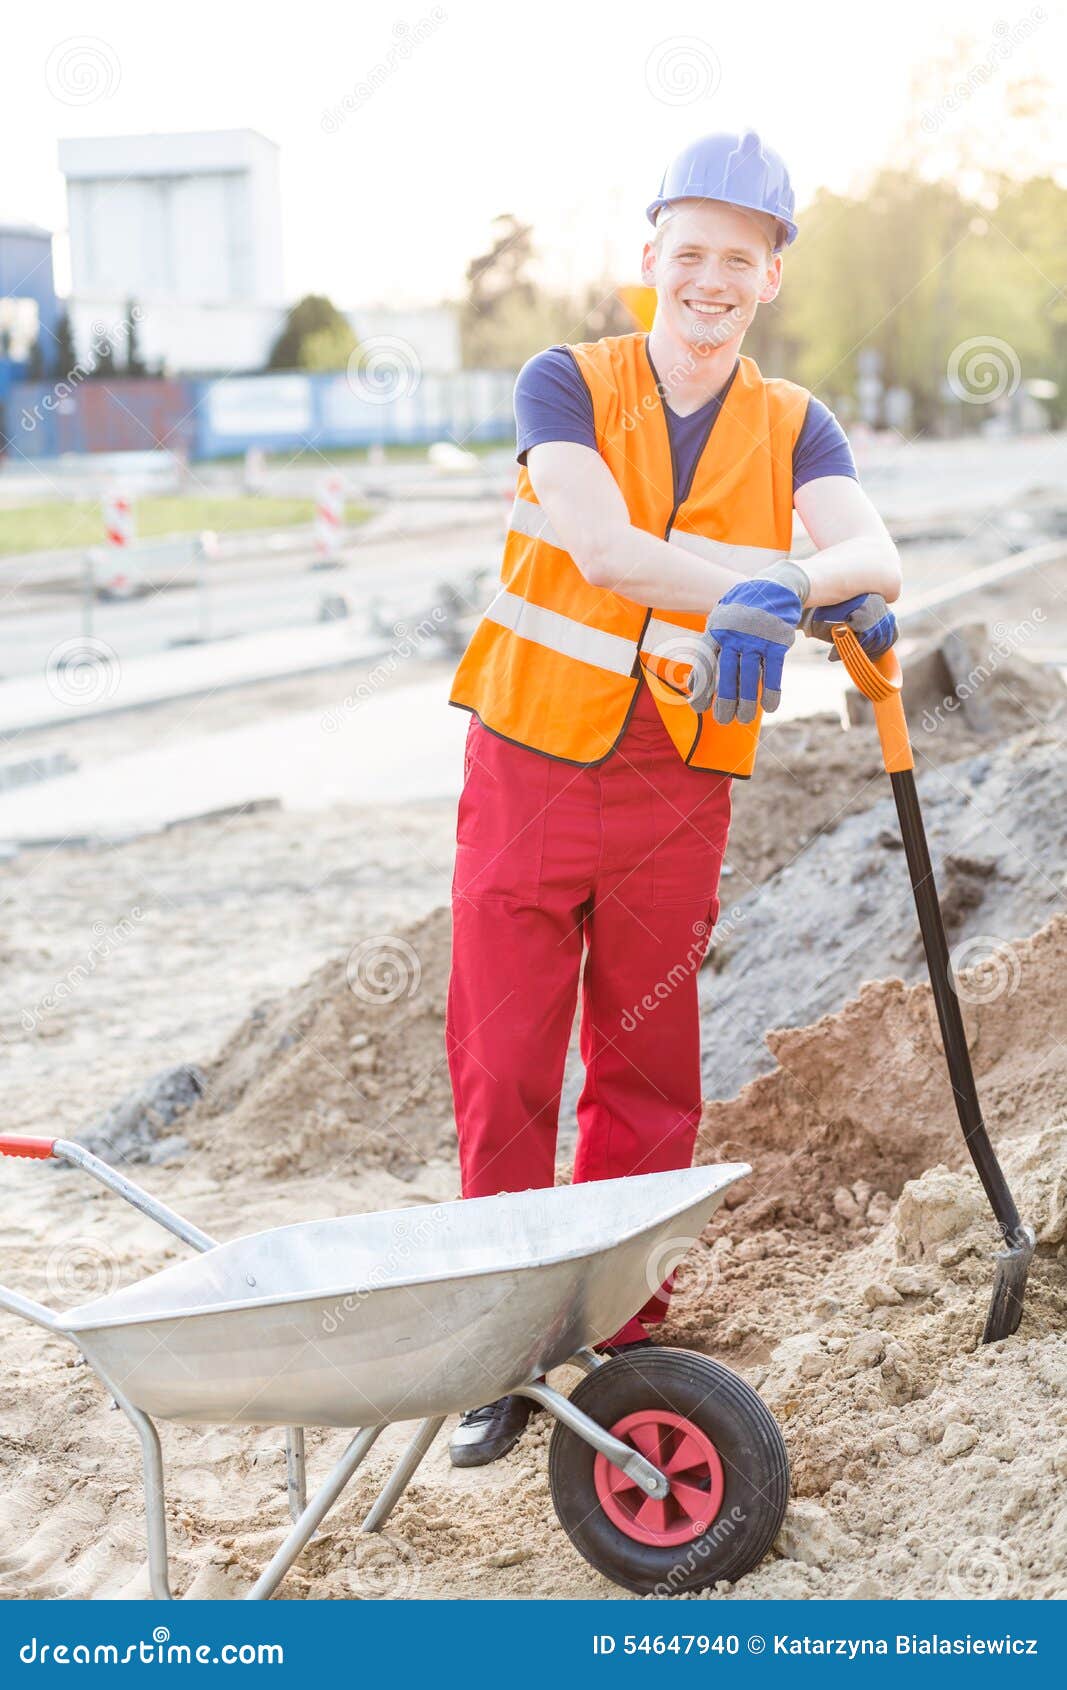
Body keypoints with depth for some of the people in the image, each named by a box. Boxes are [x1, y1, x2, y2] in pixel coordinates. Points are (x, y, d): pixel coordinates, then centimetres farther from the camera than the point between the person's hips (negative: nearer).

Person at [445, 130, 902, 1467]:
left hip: (678, 792, 2)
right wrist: (807, 589, -25)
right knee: (502, 1069, 3)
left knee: (646, 1078, 9)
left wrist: (772, 596, -36)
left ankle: (617, 1332, 24)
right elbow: (605, 552, -21)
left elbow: (876, 561, -15)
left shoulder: (791, 427, 3)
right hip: (532, 766, -2)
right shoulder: (567, 385, -4)